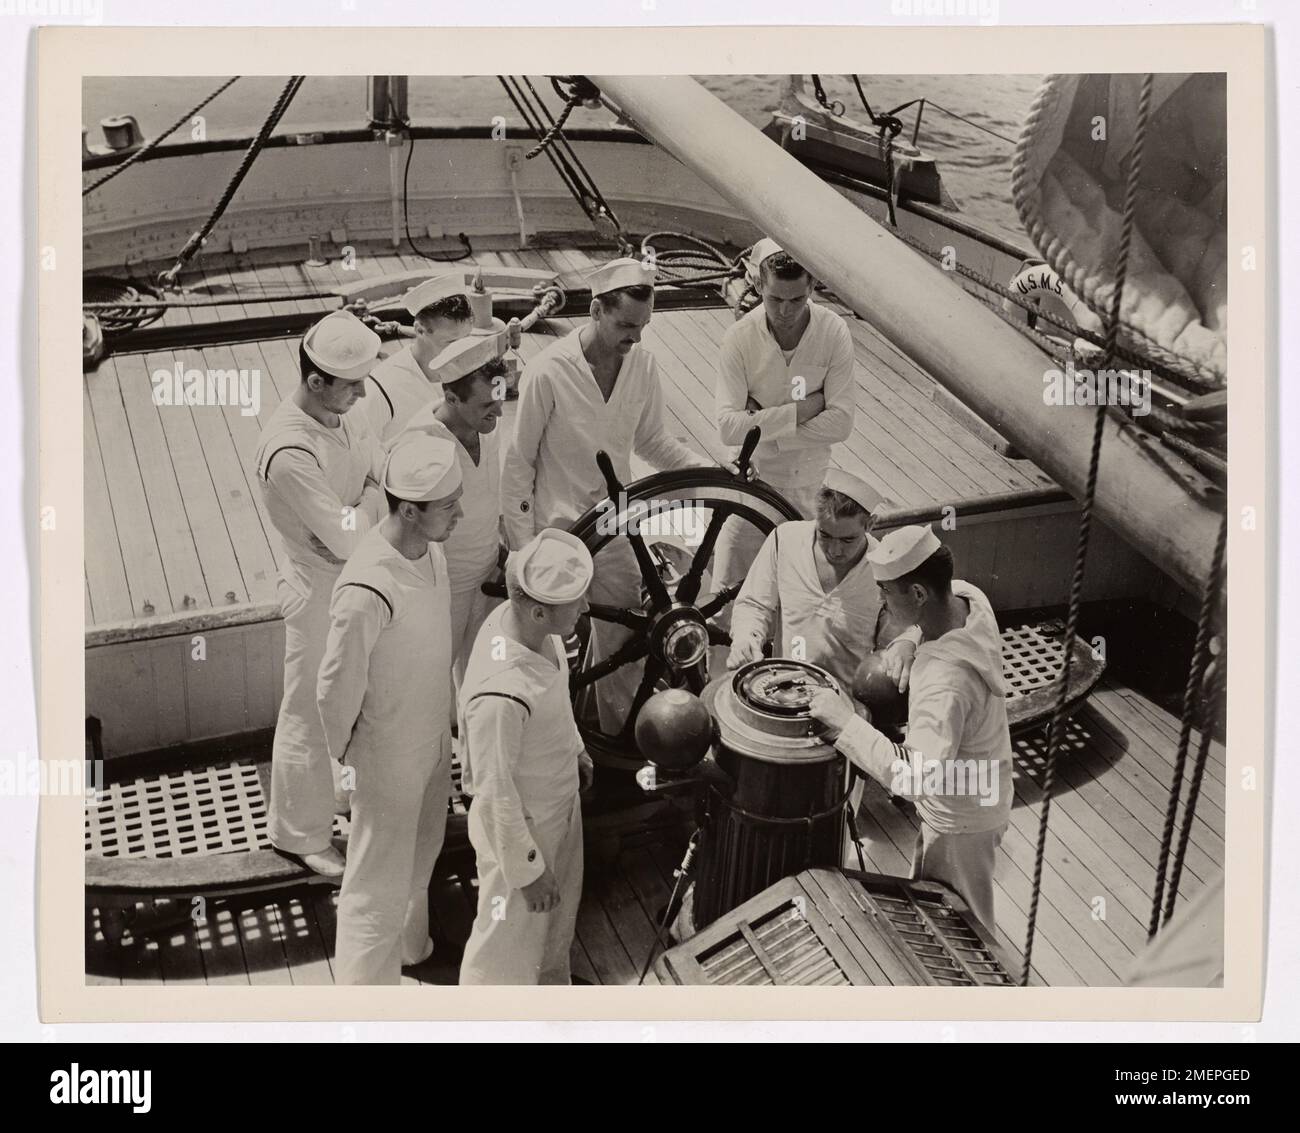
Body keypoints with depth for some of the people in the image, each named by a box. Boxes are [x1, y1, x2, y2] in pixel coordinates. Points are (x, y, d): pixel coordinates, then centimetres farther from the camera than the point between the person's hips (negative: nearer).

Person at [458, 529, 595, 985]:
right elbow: (495, 793, -28)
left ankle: (549, 991, 59)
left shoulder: (517, 616, -17)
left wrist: (574, 748, 19)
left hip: (560, 802, 8)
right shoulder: (500, 696, -42)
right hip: (520, 825, -8)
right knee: (509, 935, 17)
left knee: (556, 916, 32)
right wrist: (526, 869, -16)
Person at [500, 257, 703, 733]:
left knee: (625, 640, 14)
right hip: (558, 529, -5)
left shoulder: (642, 363, -5)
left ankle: (621, 736, 33)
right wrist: (522, 547, -11)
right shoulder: (549, 372, -19)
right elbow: (519, 462, -11)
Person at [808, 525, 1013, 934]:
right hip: (981, 795, 9)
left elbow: (917, 778, -46)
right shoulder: (967, 596, -15)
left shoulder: (946, 680, -41)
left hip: (959, 823, -9)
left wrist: (845, 722, -41)